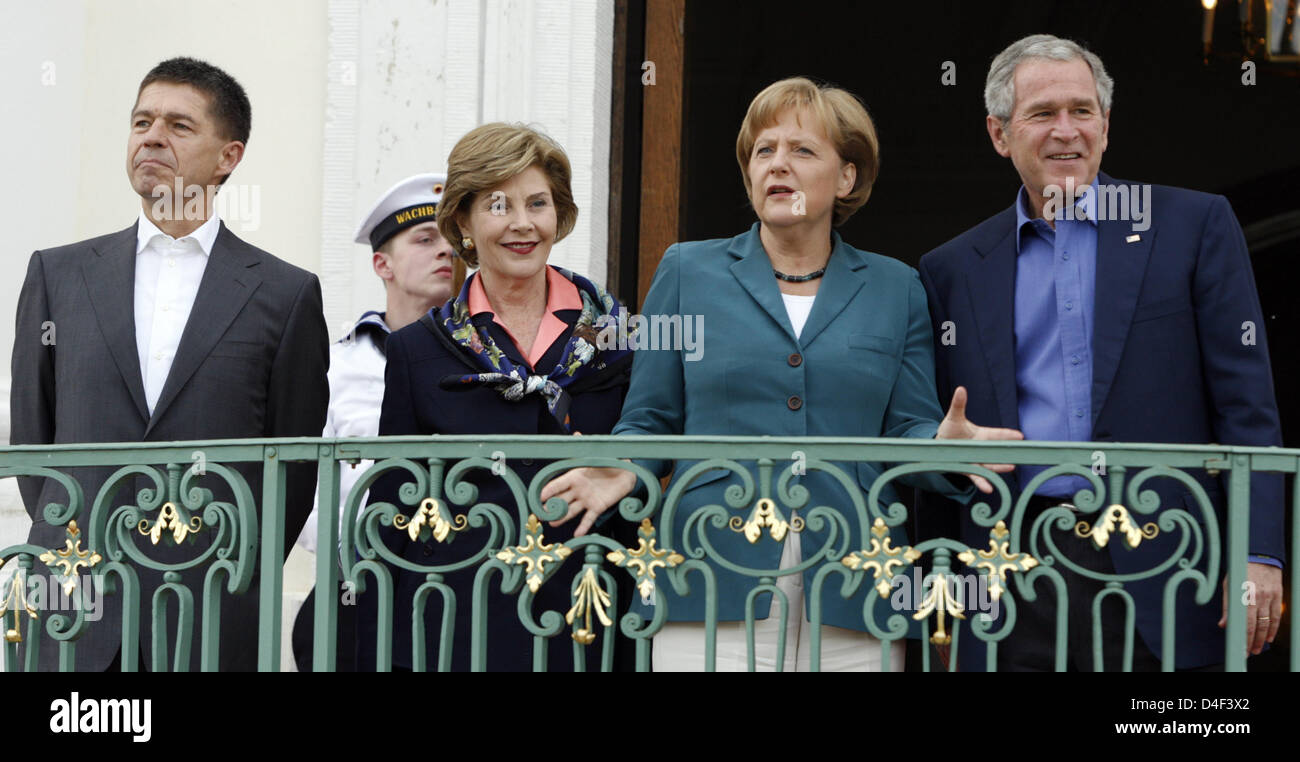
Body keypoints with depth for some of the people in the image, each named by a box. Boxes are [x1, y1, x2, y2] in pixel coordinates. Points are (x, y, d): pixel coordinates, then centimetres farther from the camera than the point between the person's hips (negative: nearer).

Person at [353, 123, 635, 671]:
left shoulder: (618, 338, 6)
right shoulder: (416, 350, 5)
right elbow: (388, 516, 6)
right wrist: (373, 659, 0)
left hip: (584, 634, 1)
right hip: (450, 635, 0)